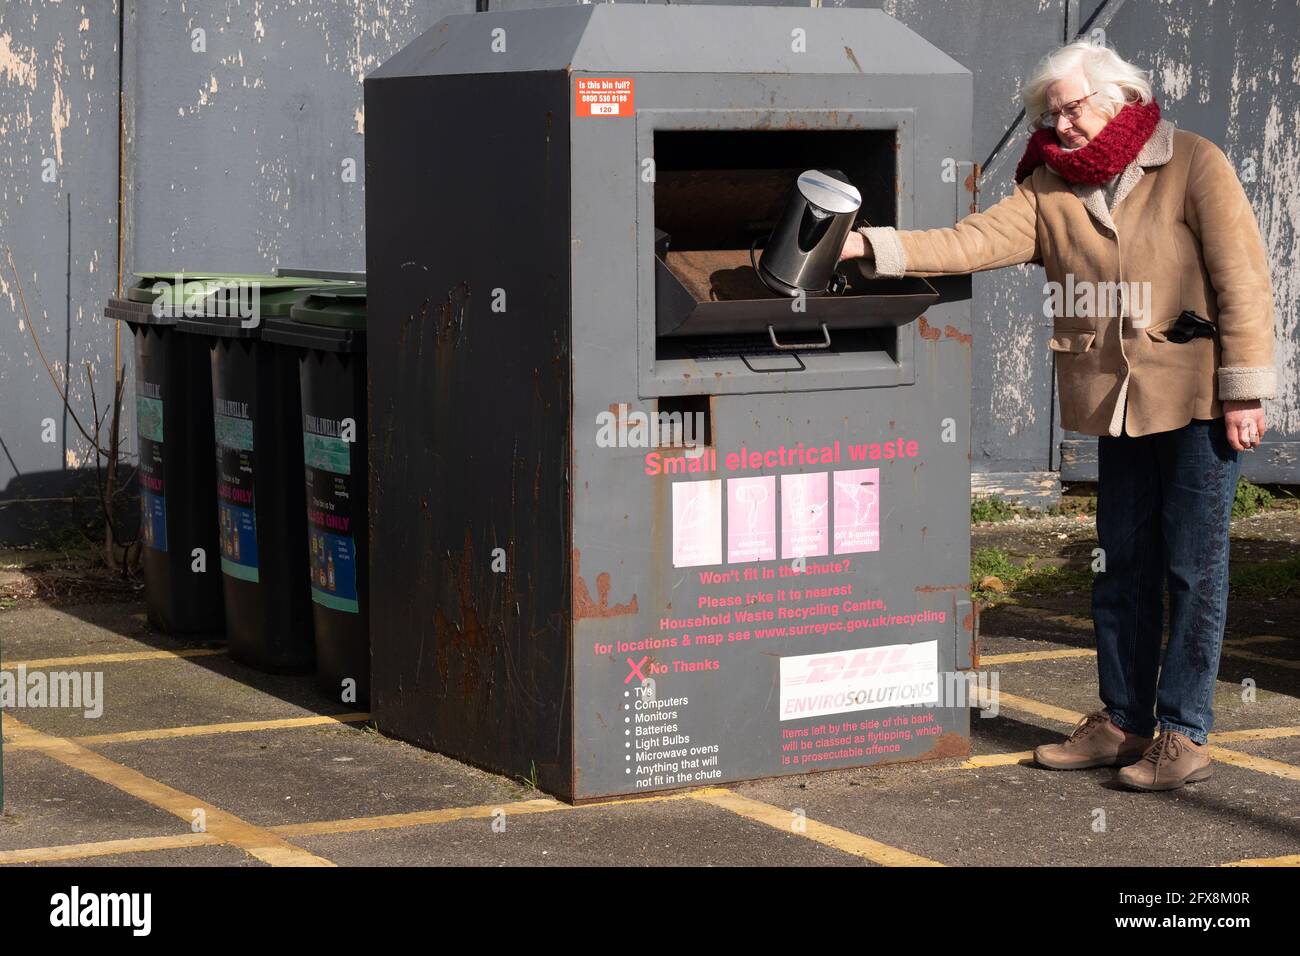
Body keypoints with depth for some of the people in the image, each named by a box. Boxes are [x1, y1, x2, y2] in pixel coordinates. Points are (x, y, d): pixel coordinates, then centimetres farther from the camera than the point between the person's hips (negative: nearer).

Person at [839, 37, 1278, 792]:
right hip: (1121, 405, 6)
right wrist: (870, 245, -18)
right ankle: (1123, 722, 22)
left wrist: (1243, 390, -13)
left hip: (1199, 399, -6)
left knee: (1194, 566, -2)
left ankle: (1184, 736, 4)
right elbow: (972, 242, -5)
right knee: (1121, 566, 11)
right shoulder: (1051, 189, 6)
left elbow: (1242, 278, -9)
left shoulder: (1192, 165, -7)